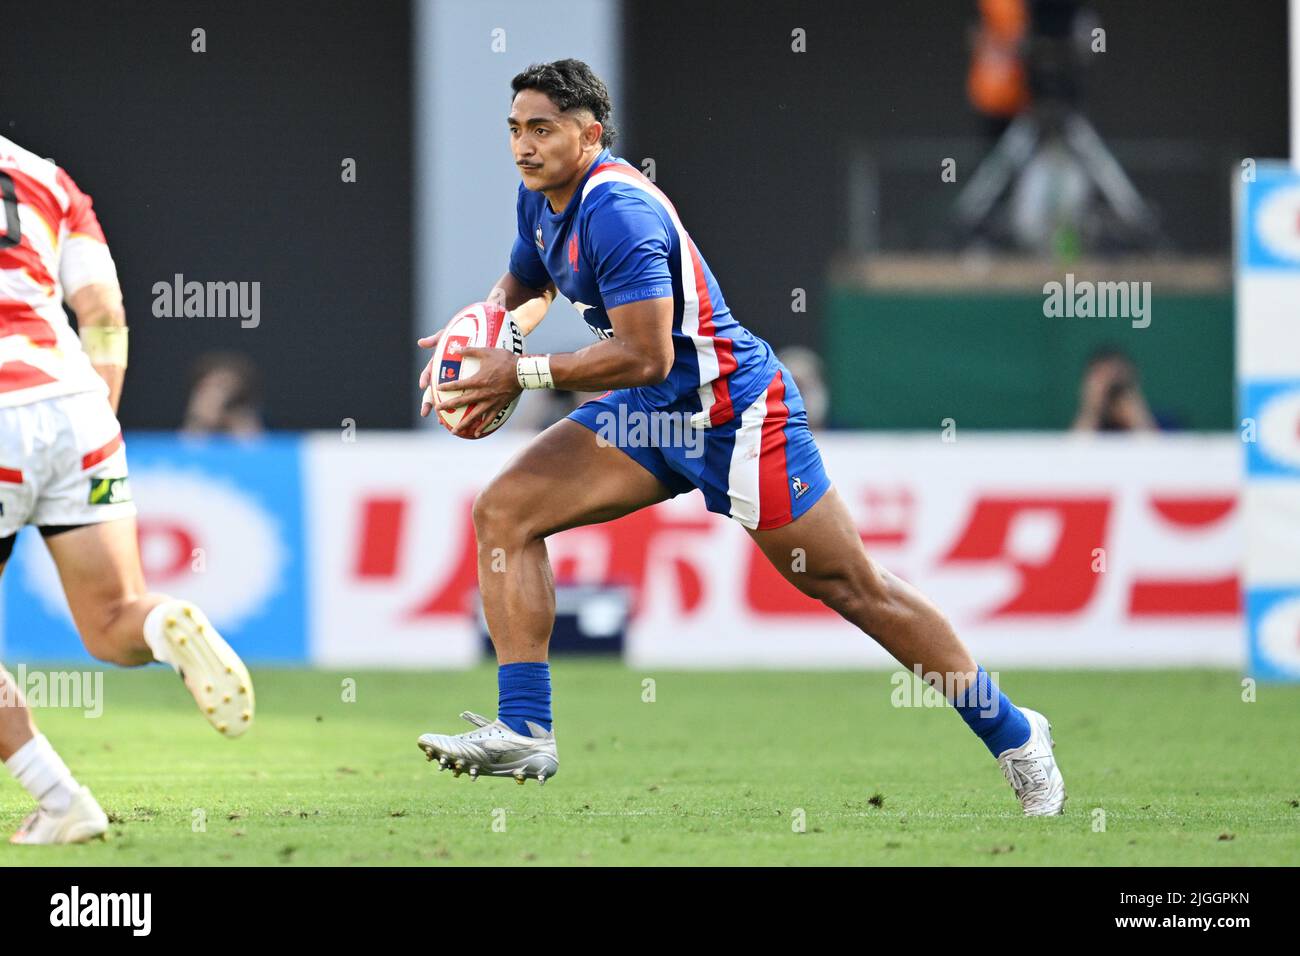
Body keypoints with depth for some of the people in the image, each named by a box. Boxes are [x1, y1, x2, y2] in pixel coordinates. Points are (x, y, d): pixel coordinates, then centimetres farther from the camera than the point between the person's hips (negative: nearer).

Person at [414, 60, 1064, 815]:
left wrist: (524, 374, -24)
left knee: (849, 585, -2)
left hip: (733, 409, -9)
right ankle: (525, 732, -10)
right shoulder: (543, 198, 5)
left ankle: (1014, 735, 12)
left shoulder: (616, 209, -24)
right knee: (504, 511, -7)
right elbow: (525, 286, 26)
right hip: (652, 415, 9)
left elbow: (645, 355, -28)